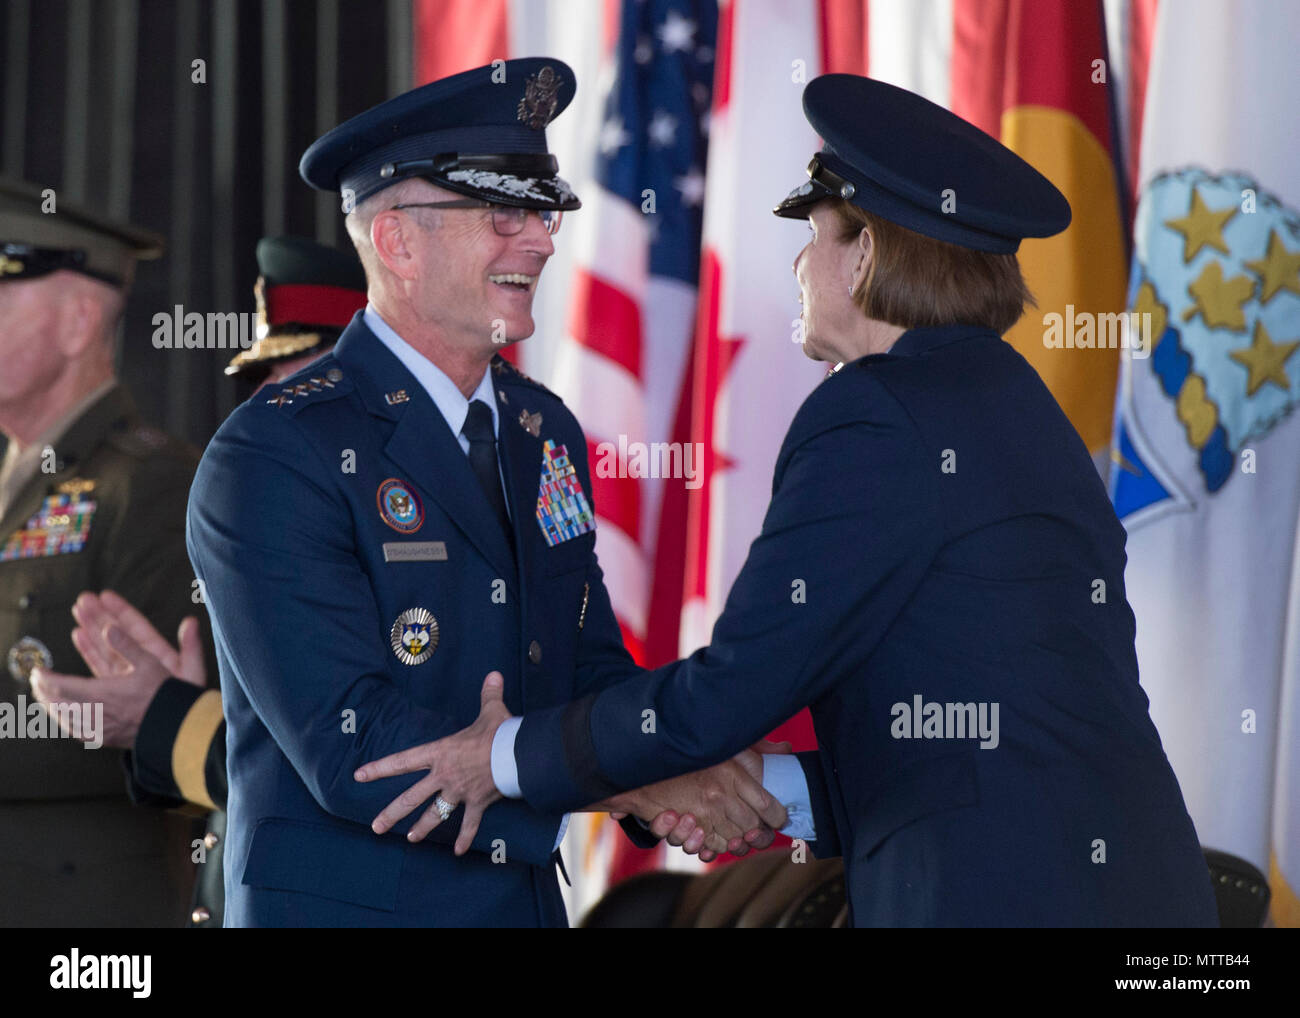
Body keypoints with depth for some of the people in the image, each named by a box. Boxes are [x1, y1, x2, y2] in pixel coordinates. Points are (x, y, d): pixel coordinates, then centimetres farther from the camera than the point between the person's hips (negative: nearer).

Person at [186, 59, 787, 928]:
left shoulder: (546, 432, 7)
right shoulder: (273, 458, -15)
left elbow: (591, 671, 10)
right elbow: (354, 750, -22)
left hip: (528, 898, 6)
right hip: (344, 906, -6)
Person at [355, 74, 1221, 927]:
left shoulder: (878, 417, -9)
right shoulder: (1029, 415, 19)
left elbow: (732, 690, -9)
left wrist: (511, 756, 4)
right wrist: (765, 791, 15)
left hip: (1002, 899, -9)